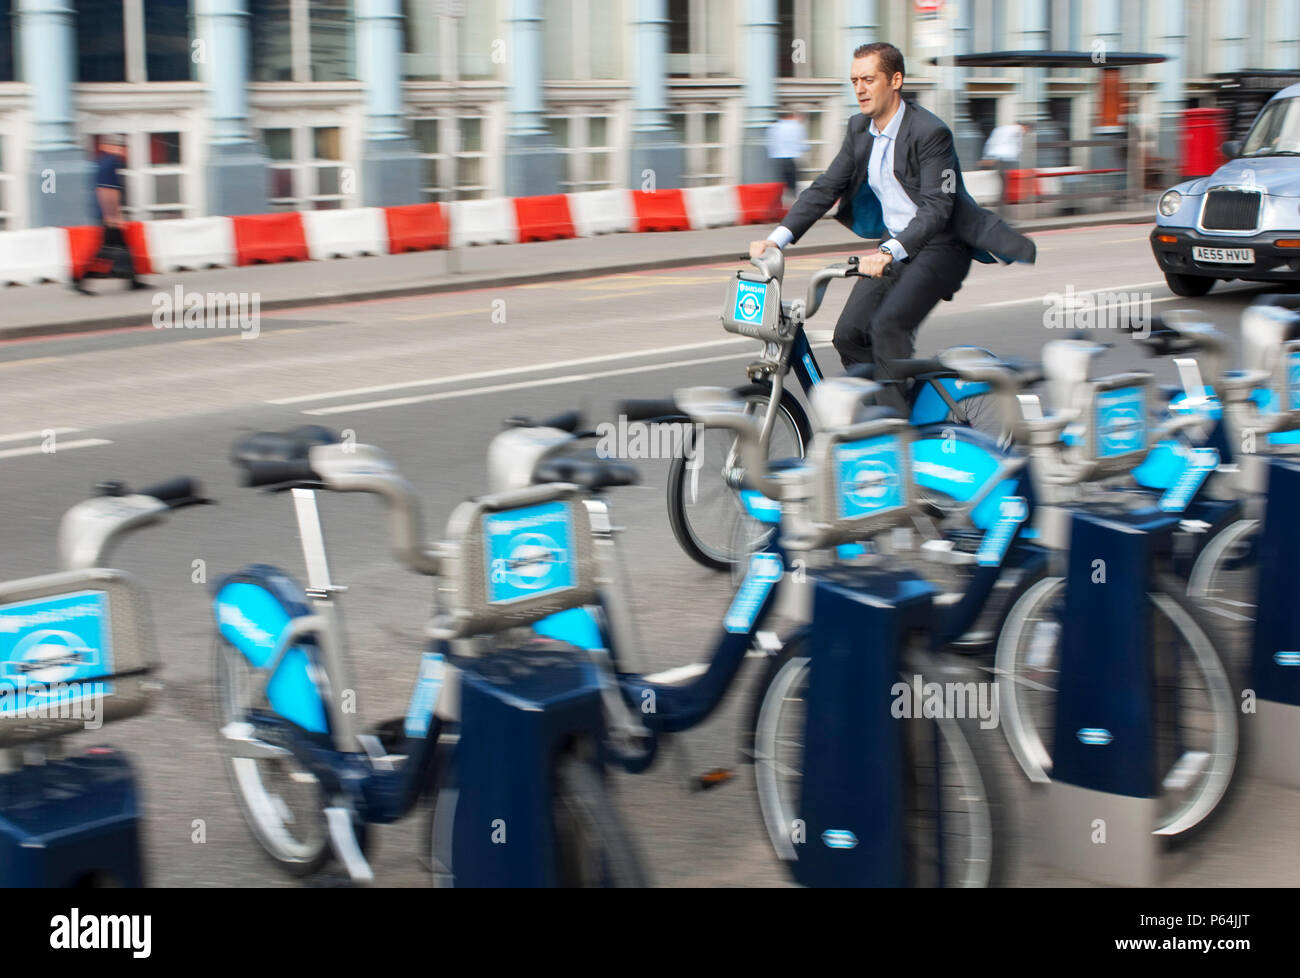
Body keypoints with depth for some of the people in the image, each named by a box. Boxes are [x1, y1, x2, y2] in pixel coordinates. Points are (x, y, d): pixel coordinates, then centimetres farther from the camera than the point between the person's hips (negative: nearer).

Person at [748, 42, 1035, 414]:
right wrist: (777, 238, -8)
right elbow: (825, 188, 4)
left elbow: (936, 208, -26)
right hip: (893, 246, 7)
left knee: (887, 326, -26)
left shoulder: (930, 132, -19)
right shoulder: (860, 128, 3)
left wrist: (890, 253, -40)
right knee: (849, 335, -5)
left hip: (940, 247, -7)